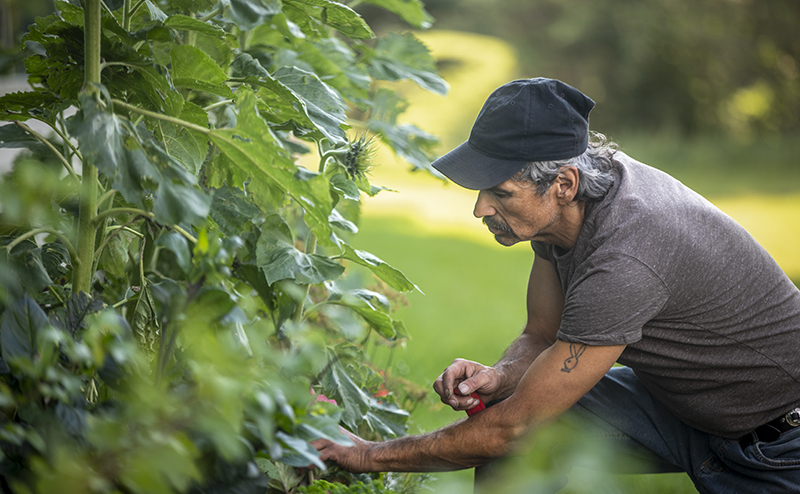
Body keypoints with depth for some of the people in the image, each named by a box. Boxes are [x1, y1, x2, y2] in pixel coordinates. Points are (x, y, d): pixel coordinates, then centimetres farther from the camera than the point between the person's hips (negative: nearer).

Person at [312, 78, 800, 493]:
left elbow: (513, 428, -28)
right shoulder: (562, 206, -10)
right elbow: (543, 337, 4)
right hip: (677, 397, 7)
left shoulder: (624, 263, -34)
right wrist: (499, 376, -18)